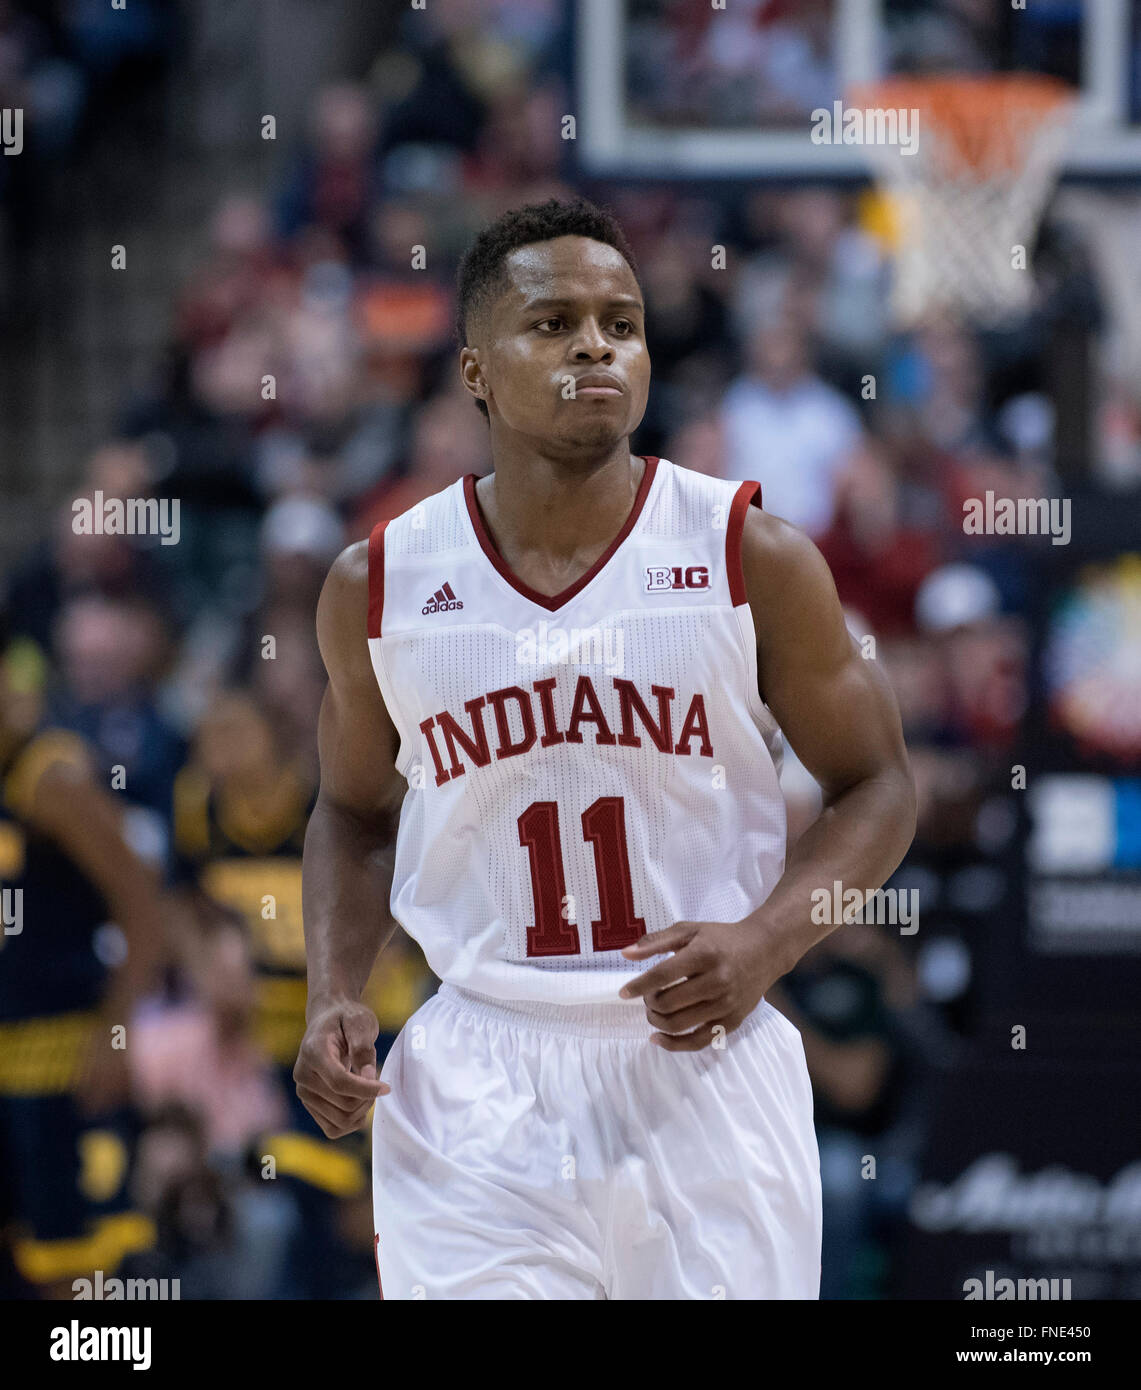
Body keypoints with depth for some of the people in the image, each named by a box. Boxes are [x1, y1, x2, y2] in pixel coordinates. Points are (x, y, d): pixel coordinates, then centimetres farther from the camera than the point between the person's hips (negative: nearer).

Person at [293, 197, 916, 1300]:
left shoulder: (752, 557, -3)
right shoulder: (381, 587, 1)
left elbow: (876, 787, 4)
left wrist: (765, 941, -13)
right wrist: (333, 998, 0)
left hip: (705, 1062, 0)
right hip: (475, 1088, 1)